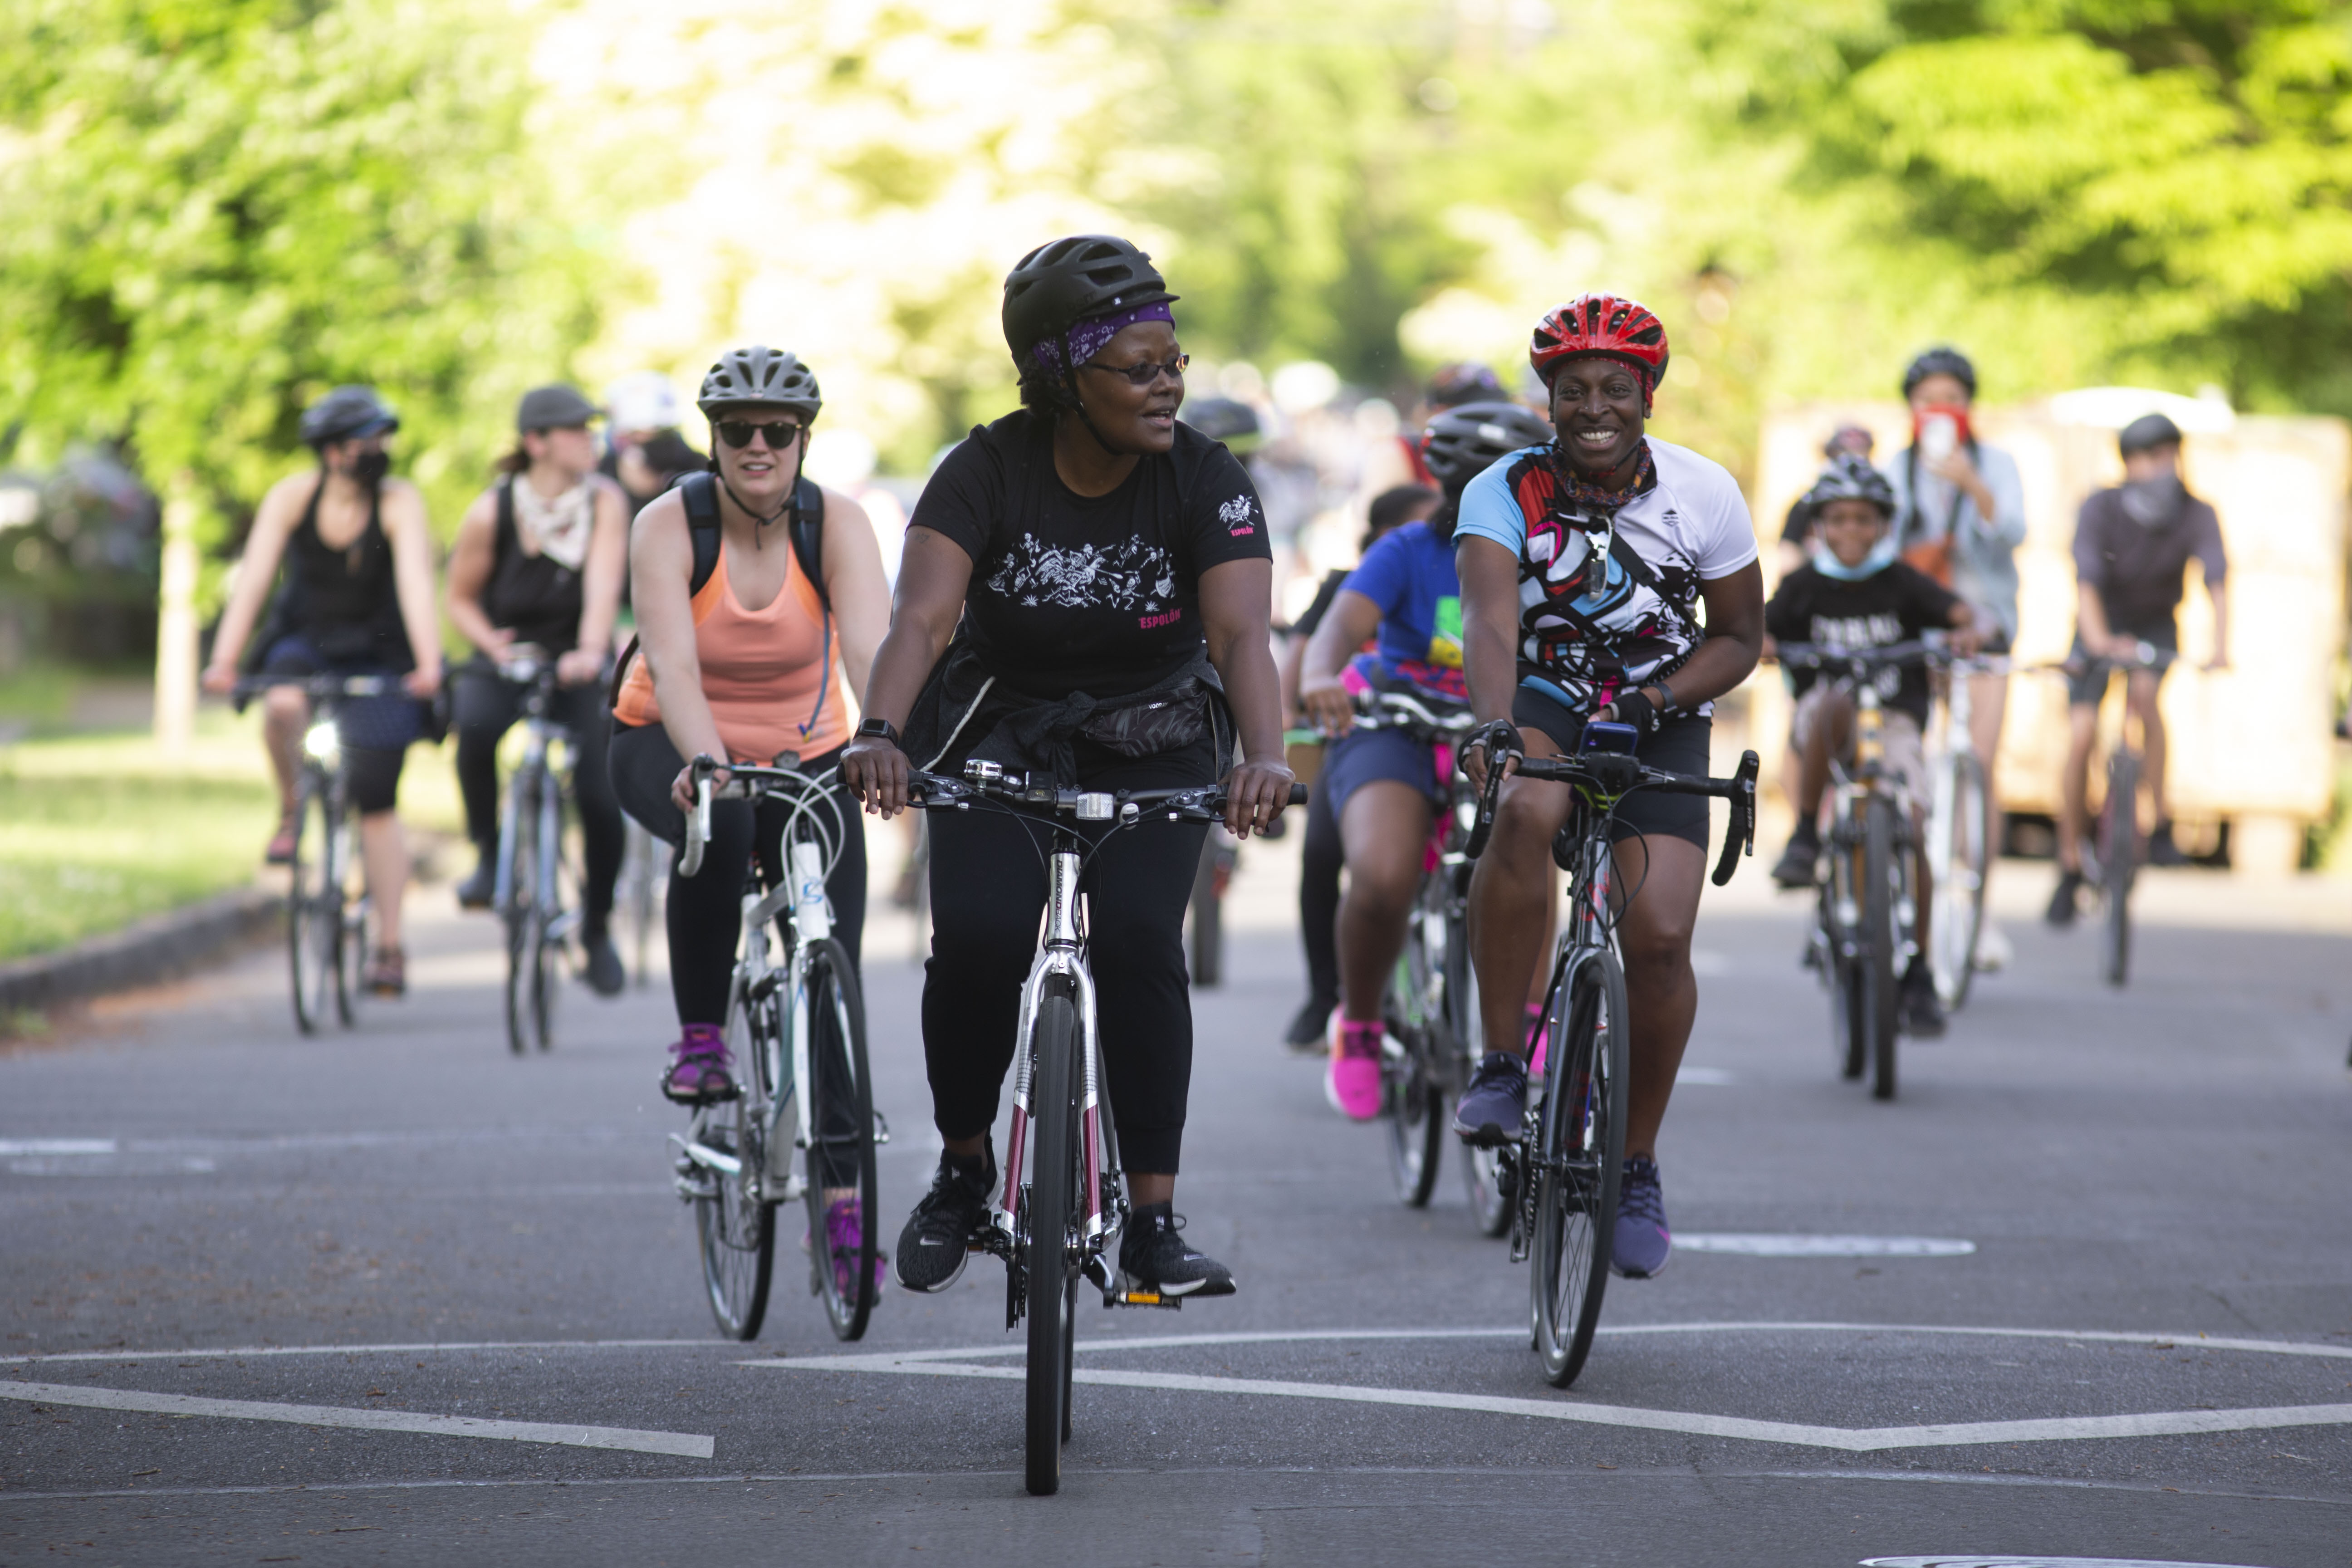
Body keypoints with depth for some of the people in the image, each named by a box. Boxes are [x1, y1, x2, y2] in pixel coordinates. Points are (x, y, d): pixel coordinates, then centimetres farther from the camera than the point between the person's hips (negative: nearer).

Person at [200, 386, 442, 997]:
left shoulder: (399, 503, -16)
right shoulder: (292, 497, -12)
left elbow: (416, 583, -28)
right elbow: (253, 578, -19)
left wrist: (427, 665, -42)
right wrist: (223, 660, -31)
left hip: (377, 659, -1)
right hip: (306, 644, 1)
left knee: (376, 802, -7)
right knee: (283, 706, -35)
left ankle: (389, 946, 1)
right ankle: (291, 816, -7)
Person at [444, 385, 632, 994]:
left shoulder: (605, 502, -12)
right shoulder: (492, 511, -12)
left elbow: (604, 583, -25)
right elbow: (460, 597, 0)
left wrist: (590, 651, -42)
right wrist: (493, 644, -19)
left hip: (575, 669, 1)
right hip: (504, 662, 0)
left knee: (601, 802, -14)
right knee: (475, 725, -36)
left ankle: (597, 929, 11)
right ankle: (487, 853, -12)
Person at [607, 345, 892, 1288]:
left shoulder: (836, 523, -18)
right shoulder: (669, 527, -21)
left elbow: (871, 648, -33)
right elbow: (673, 663, -35)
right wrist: (706, 760, -54)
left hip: (805, 757, 2)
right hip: (674, 748, -2)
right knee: (718, 822, -37)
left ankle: (842, 1195, 2)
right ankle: (699, 1039, -20)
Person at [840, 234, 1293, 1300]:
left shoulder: (1204, 482, -18)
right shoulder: (990, 470, -19)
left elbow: (1242, 632, -31)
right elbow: (923, 616, -30)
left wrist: (1265, 757, -50)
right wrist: (879, 734, -49)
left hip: (1153, 742, 0)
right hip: (1002, 729, 0)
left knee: (1138, 940, -20)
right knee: (979, 936, -21)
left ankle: (1153, 1226, -14)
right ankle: (962, 1172, 4)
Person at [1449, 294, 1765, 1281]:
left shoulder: (1704, 496, -10)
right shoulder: (1505, 494, -16)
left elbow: (1739, 638, -1)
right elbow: (1490, 620, -32)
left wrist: (1664, 695, -20)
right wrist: (1494, 728, -50)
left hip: (1659, 720, 1)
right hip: (1544, 704, -1)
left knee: (1659, 938, -16)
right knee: (1525, 814, -37)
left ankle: (1638, 1164, 5)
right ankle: (1501, 1067, -23)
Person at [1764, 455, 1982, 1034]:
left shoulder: (1902, 583, 1)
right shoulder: (1805, 587, 3)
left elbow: (1957, 610, -11)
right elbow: (1761, 628, -6)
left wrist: (1967, 631, -34)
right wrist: (1753, 641, -30)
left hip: (1894, 719, 1)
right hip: (1827, 727, -1)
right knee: (1829, 704, -38)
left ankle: (1917, 971, -2)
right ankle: (1806, 836, -25)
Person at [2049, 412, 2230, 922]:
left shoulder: (2197, 513, -20)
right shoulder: (2101, 510, -23)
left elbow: (2216, 580, -33)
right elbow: (2086, 583, -35)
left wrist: (2219, 647, -51)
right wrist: (2098, 641, -55)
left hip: (2156, 626, 0)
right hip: (2103, 628, 0)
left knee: (2143, 690, -32)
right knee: (2081, 736, -15)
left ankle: (2161, 826, -22)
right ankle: (2070, 868, -1)